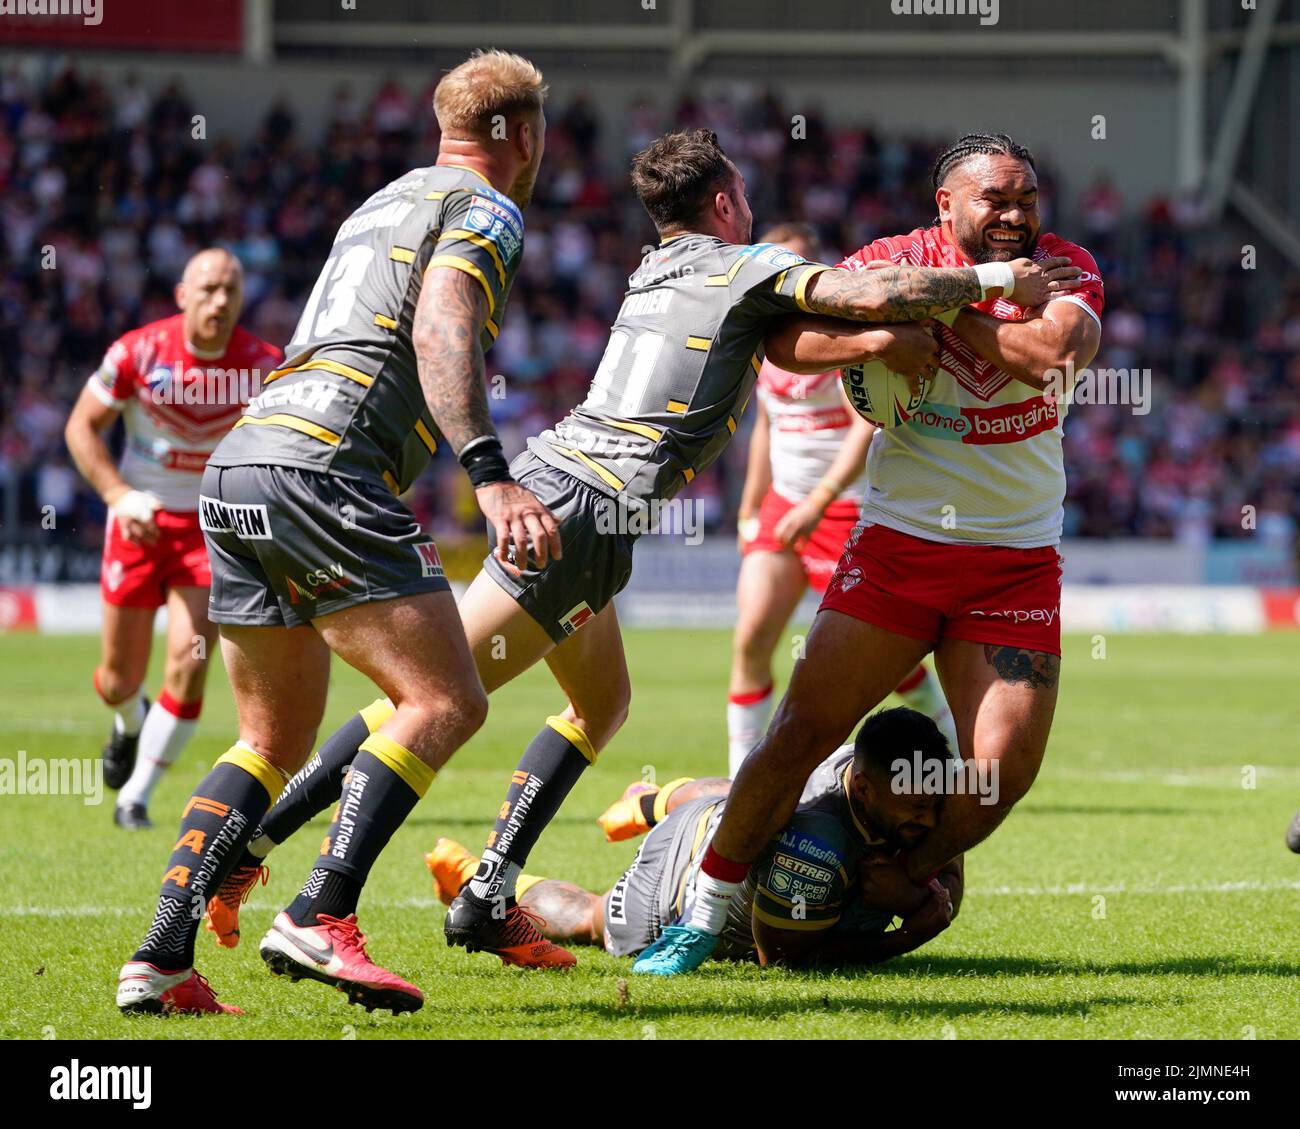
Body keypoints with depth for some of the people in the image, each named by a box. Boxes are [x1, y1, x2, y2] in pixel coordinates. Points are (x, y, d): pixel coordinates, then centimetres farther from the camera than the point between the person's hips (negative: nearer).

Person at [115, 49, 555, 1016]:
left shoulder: (387, 202, 29)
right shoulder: (484, 211, 2)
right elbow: (439, 330, -16)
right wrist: (492, 475, -27)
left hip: (237, 466, 9)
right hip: (321, 465, -9)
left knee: (276, 741, 14)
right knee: (446, 701, -9)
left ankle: (161, 960, 2)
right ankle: (320, 919, -21)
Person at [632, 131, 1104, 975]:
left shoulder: (1068, 271, -1)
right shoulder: (898, 262, -4)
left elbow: (1057, 352, -23)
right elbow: (788, 342, -16)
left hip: (1020, 563, 1)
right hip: (901, 544, -1)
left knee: (1004, 771, -7)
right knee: (806, 728, -8)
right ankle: (706, 913, 5)